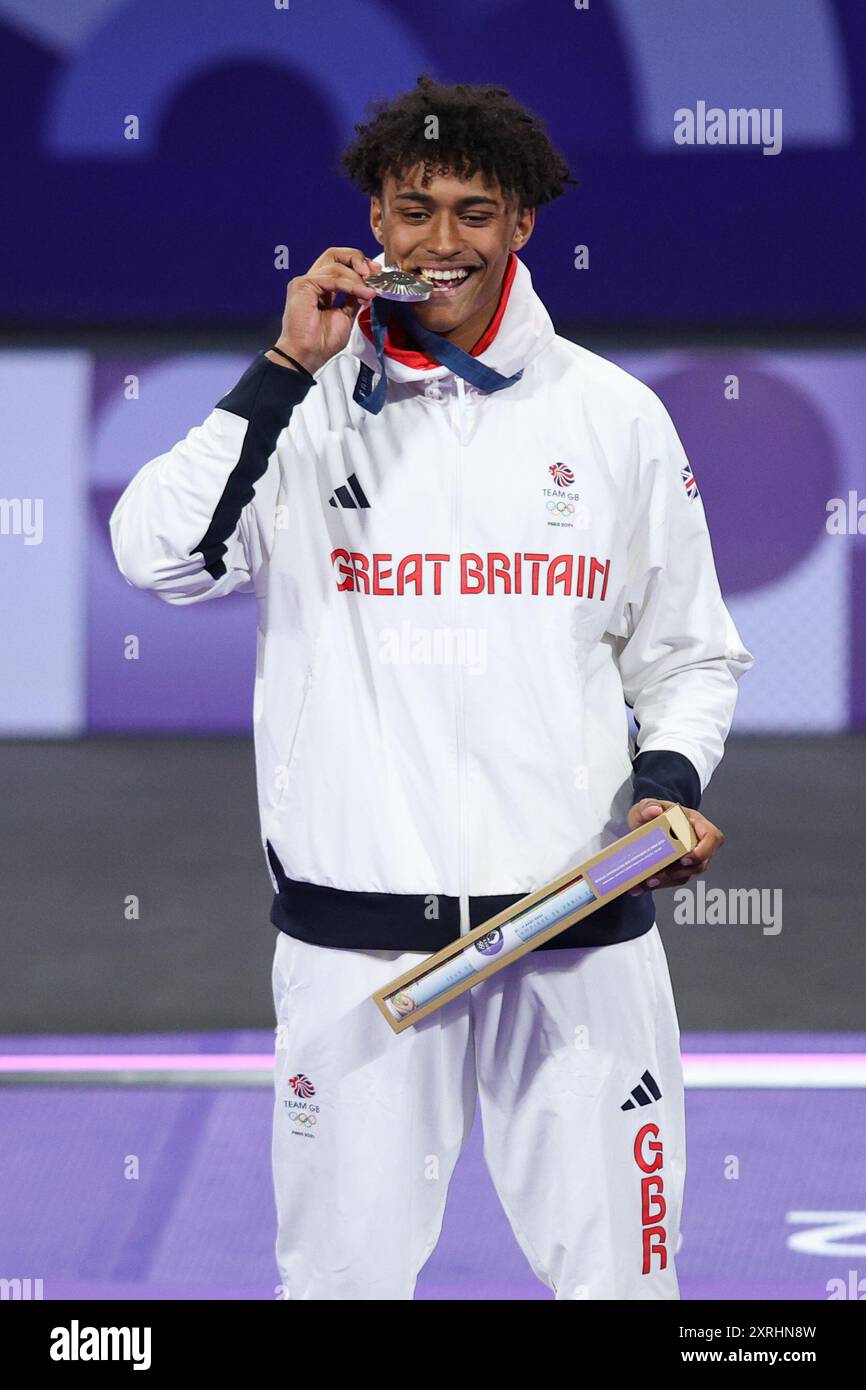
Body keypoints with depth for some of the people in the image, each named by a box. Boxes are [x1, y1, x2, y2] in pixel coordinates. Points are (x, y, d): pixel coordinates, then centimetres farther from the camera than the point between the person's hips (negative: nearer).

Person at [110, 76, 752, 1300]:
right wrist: (288, 368, -13)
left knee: (615, 1268, 2)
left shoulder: (616, 416, 6)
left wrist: (669, 784, -5)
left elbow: (689, 654, 13)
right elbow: (158, 557, -13)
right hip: (357, 930, 0)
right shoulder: (307, 408, 3)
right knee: (346, 1268, 5)